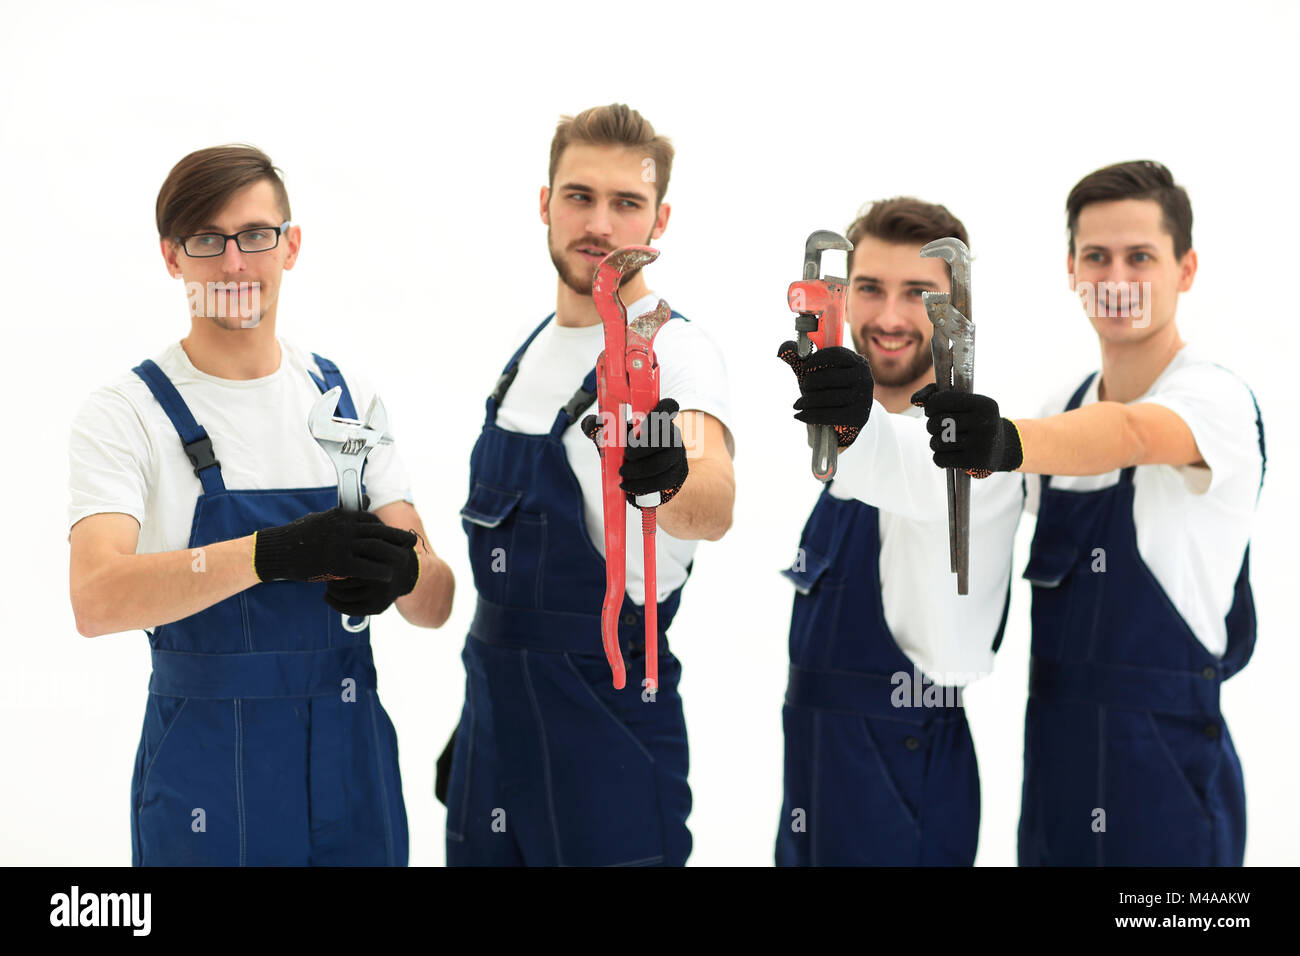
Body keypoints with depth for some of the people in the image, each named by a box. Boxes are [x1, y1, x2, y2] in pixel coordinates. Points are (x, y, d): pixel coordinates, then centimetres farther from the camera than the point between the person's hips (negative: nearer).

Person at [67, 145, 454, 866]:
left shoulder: (348, 397, 7)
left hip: (351, 757, 4)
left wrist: (401, 573, -19)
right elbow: (97, 601, -23)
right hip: (206, 772, -4)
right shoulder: (125, 414, -6)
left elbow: (434, 604, 5)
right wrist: (276, 552, -35)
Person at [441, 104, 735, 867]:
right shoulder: (531, 351, 10)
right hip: (496, 712, 7)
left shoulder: (676, 350, -14)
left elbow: (714, 506, -36)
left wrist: (672, 477, -58)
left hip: (608, 720, -7)